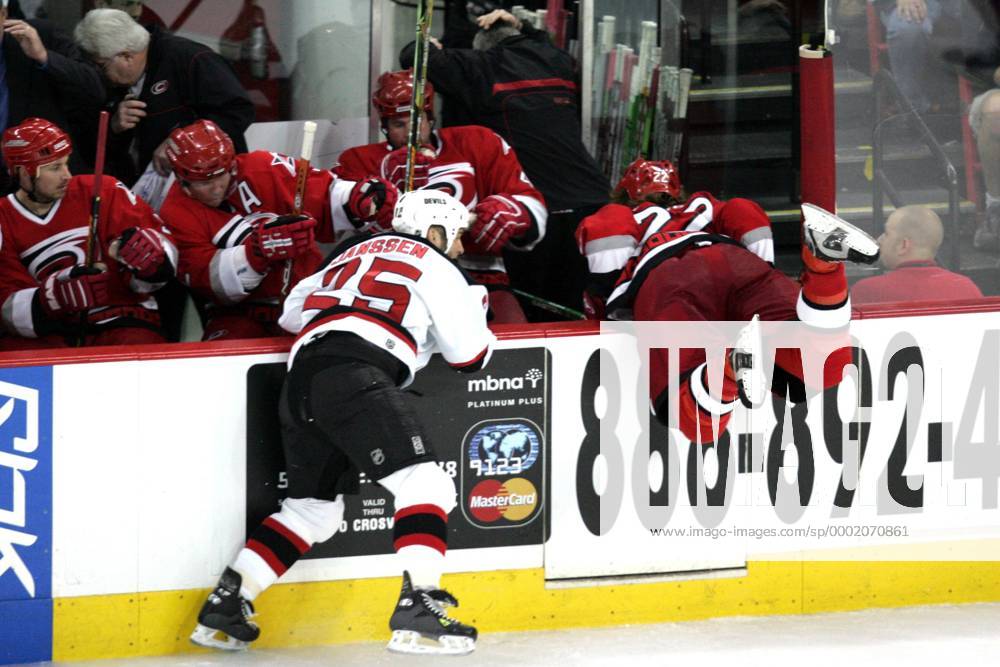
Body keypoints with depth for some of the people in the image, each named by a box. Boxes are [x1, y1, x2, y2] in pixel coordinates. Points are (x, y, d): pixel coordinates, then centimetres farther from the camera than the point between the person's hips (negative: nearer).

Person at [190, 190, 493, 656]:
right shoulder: (438, 268, 14)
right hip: (353, 376, -8)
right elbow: (470, 355, 16)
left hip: (300, 382, 8)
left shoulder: (354, 254, 33)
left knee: (313, 507, 21)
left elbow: (291, 314, 34)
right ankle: (418, 610, -28)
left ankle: (225, 604, 17)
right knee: (426, 484, -12)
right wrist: (474, 304, 35)